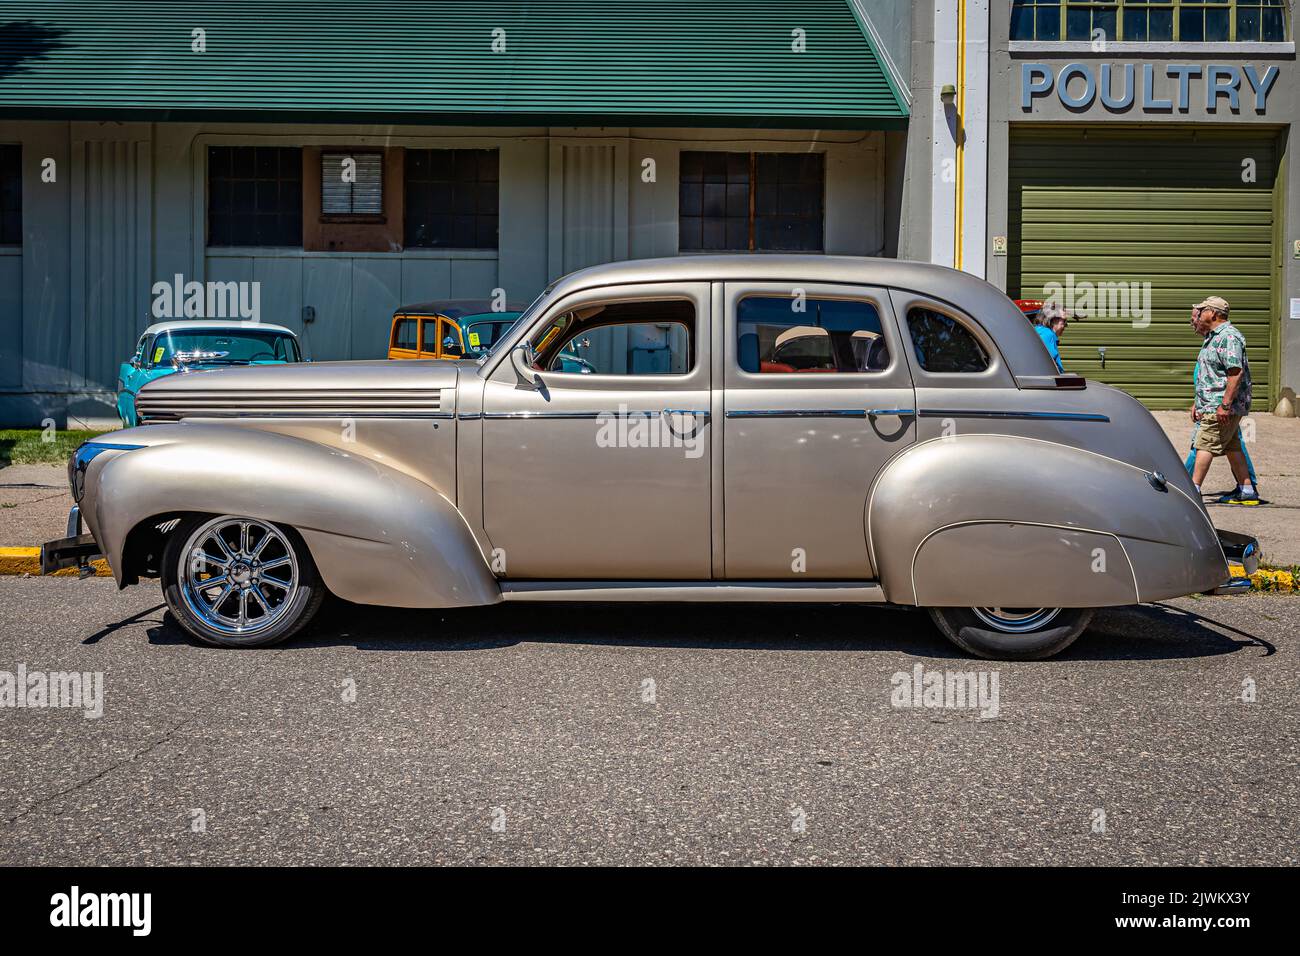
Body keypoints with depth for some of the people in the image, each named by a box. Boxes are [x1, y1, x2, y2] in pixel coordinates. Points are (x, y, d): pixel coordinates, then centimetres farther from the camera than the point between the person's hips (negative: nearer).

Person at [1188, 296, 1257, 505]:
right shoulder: (1212, 337, 18)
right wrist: (1198, 402, 23)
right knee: (1232, 448, 12)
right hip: (1210, 405, 10)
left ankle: (1193, 489, -13)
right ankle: (1247, 491, 17)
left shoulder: (1228, 336, -15)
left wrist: (1225, 405, -27)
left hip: (1220, 407, -10)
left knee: (1205, 446, -12)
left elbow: (1236, 372, -24)